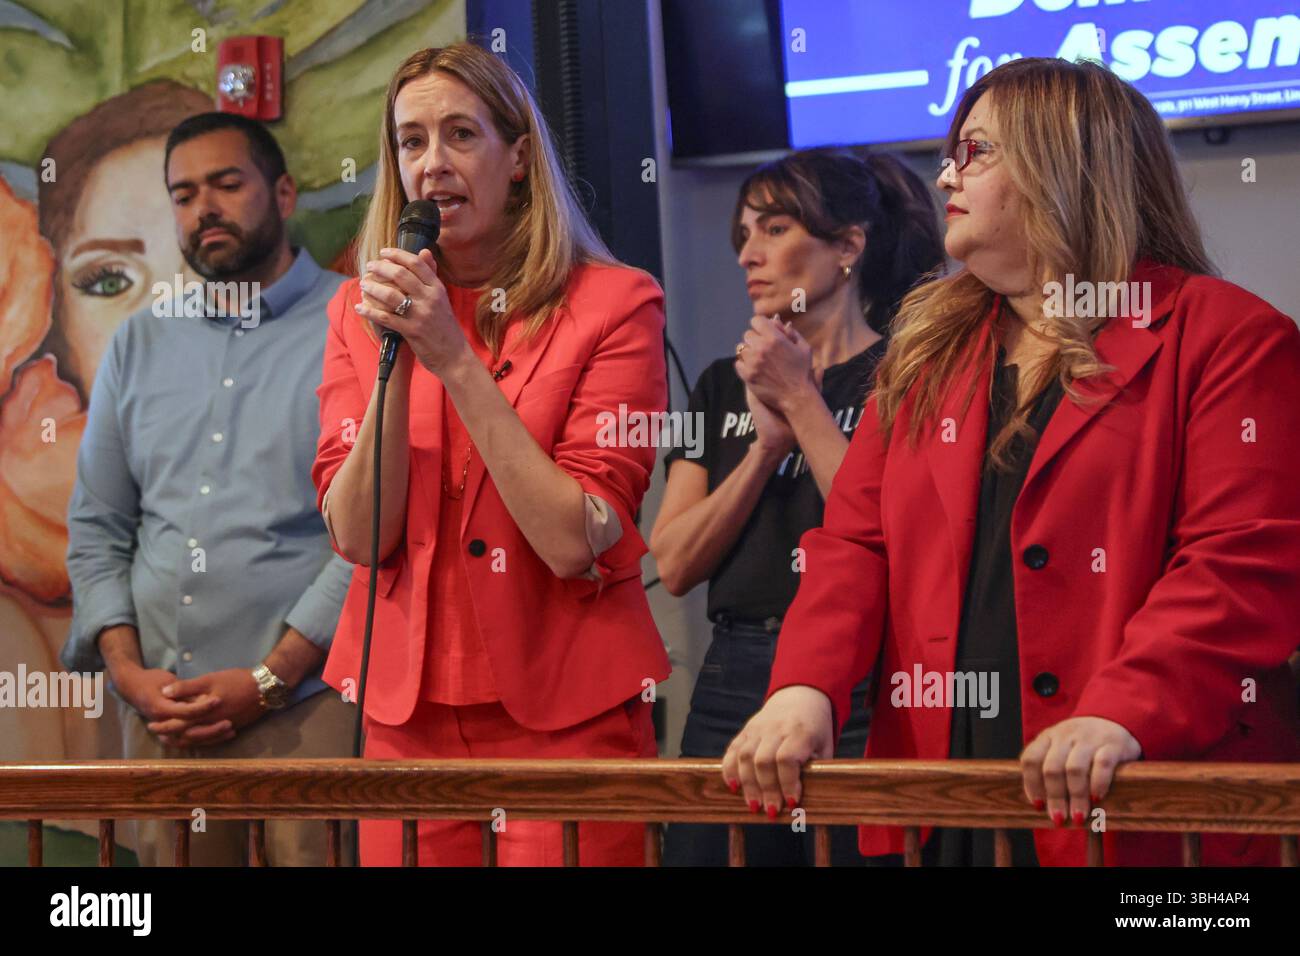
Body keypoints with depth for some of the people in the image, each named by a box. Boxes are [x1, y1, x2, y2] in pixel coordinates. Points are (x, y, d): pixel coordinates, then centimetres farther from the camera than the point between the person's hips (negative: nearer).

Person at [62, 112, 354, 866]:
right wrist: (127, 669, -2)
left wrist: (269, 679, -14)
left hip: (304, 705, -4)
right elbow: (96, 527, 13)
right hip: (159, 711, 5)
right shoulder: (140, 344, 14)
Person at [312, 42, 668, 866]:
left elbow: (576, 543, -15)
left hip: (565, 714, -3)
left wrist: (455, 358, -19)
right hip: (404, 712, 3)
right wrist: (398, 359, -14)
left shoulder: (614, 304, -6)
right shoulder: (362, 311, 6)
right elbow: (359, 537, -3)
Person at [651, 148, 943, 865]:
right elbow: (675, 565, 4)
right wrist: (768, 442, -8)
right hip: (733, 681, 5)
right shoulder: (724, 387, 14)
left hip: (859, 686, -5)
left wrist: (801, 401, -11)